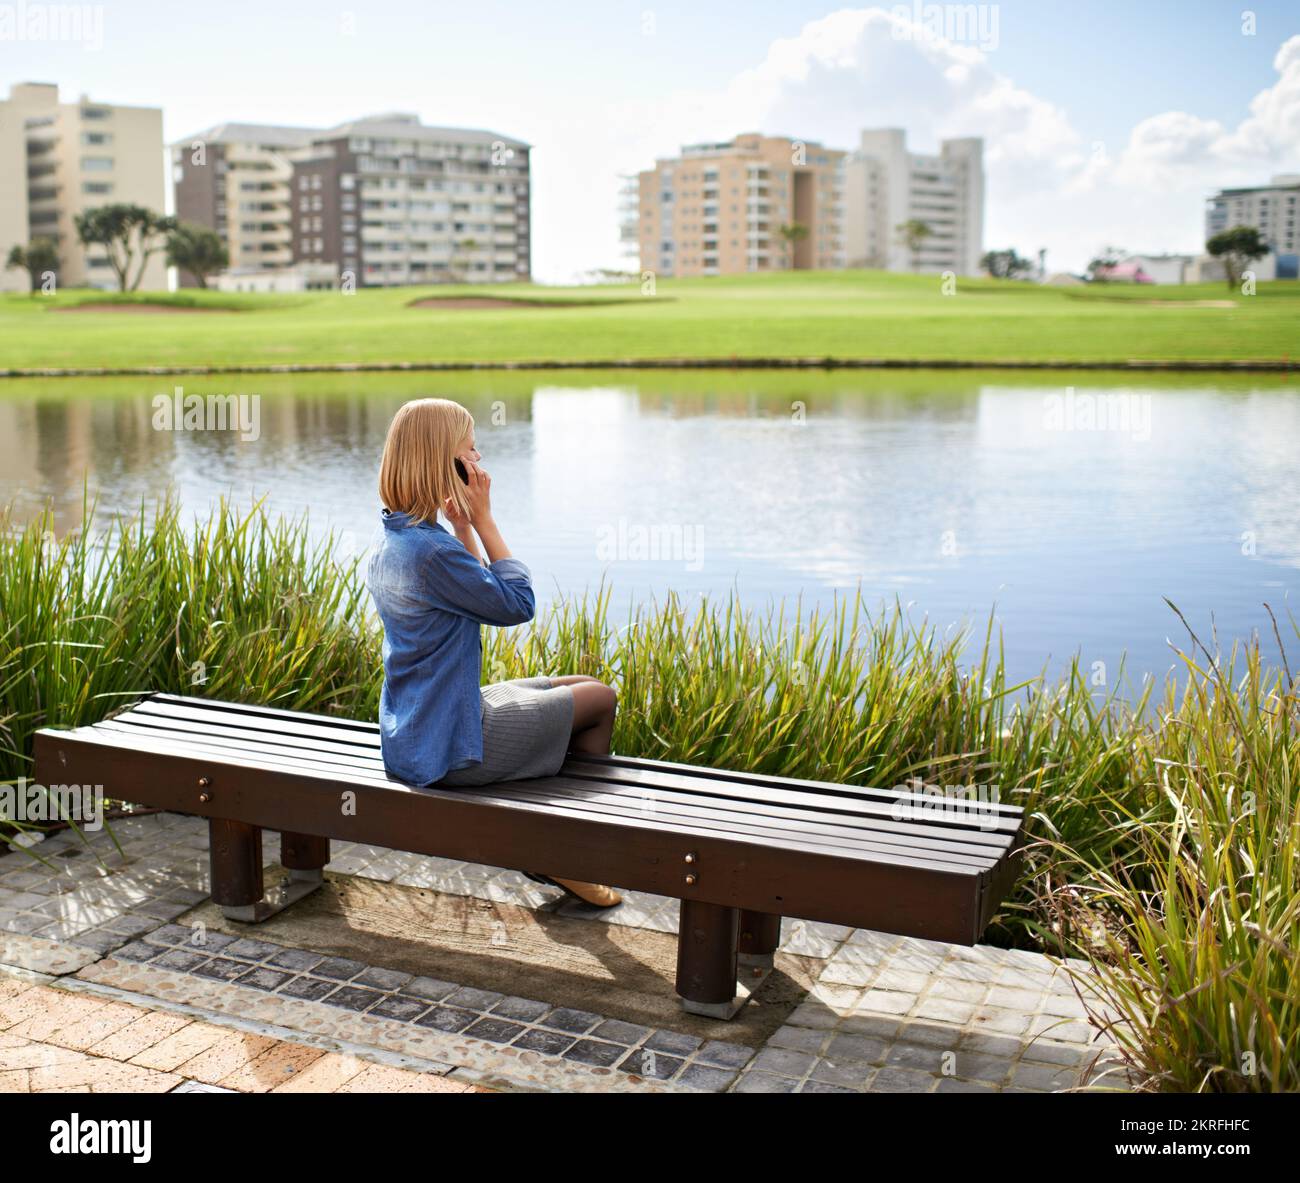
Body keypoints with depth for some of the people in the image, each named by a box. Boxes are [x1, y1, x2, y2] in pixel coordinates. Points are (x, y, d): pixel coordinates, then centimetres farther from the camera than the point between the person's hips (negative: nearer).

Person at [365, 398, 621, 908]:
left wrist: (460, 524, 6)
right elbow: (518, 603, -15)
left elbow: (477, 589, 17)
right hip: (450, 747, -10)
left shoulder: (389, 542, 6)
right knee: (600, 699, 6)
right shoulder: (432, 551, -26)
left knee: (576, 687, 21)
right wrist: (482, 519, -12)